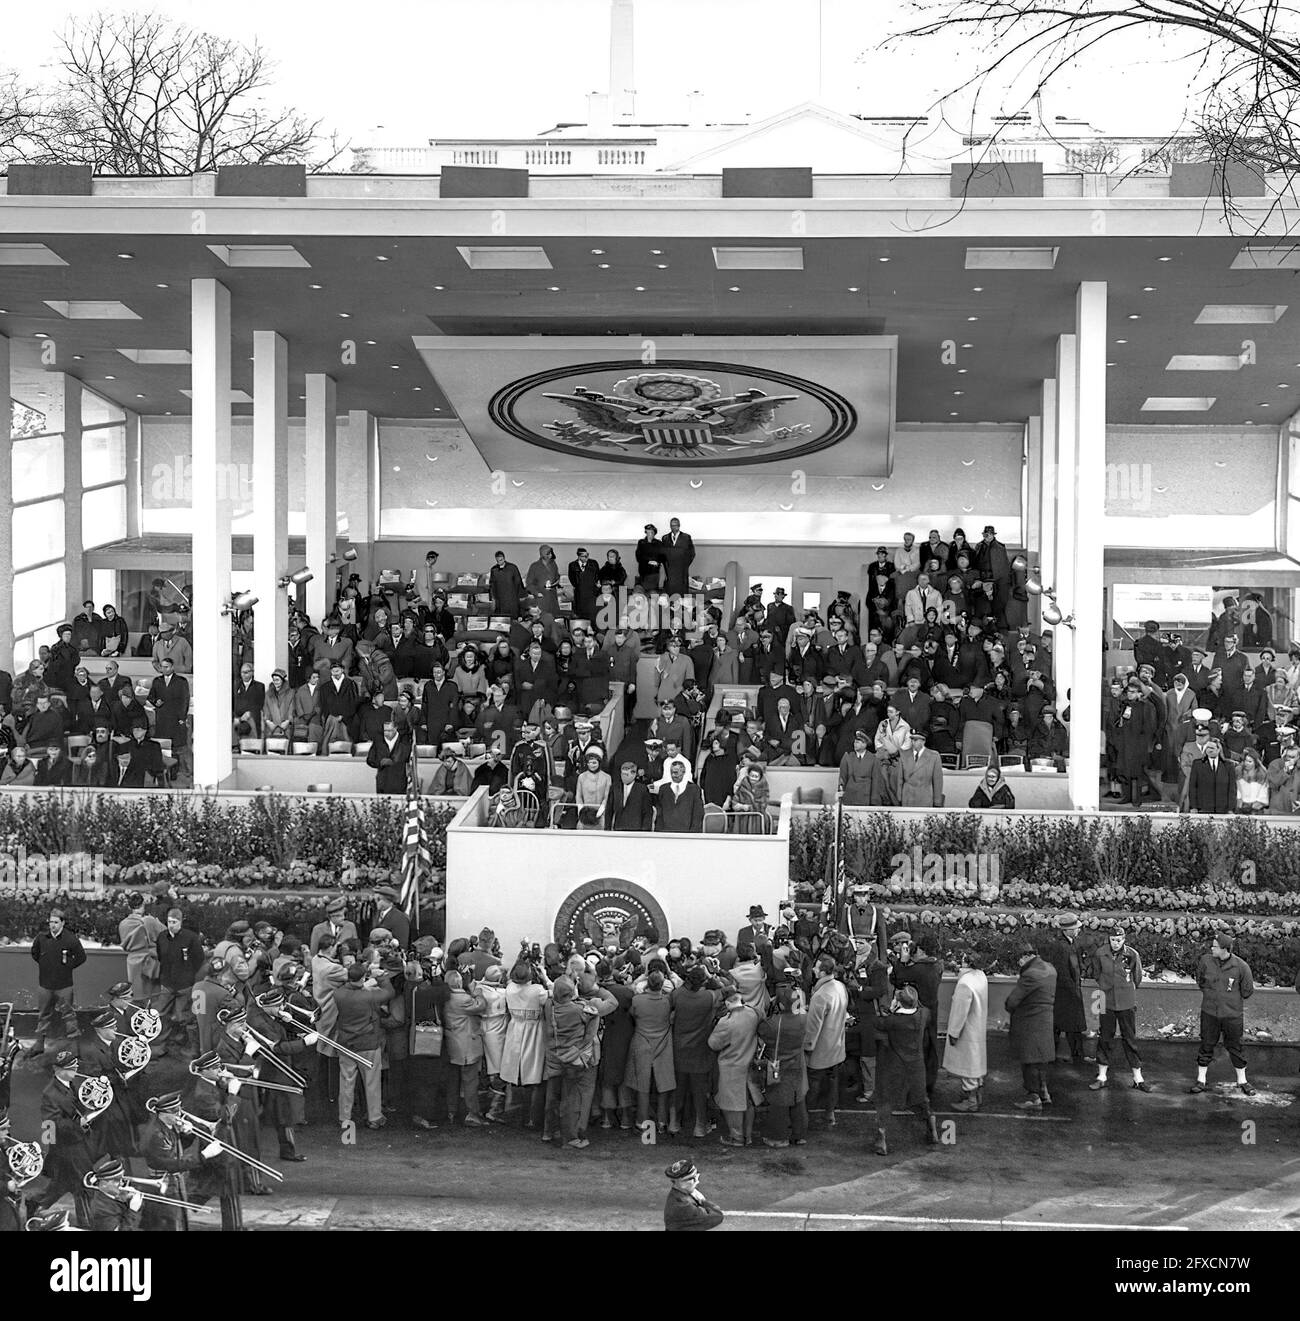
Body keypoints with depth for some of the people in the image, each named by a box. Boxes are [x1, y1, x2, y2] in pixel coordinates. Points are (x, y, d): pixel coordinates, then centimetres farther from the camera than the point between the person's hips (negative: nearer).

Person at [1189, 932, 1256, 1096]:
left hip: (1233, 1014, -2)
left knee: (1235, 1047, 9)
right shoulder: (1205, 960, -7)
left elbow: (1248, 991, 1)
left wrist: (1233, 1000, 9)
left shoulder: (1241, 966, -13)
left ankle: (1242, 1081, 23)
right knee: (1206, 1046, 7)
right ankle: (1201, 1081, 17)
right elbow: (1200, 981, 13)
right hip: (1209, 1012, 2)